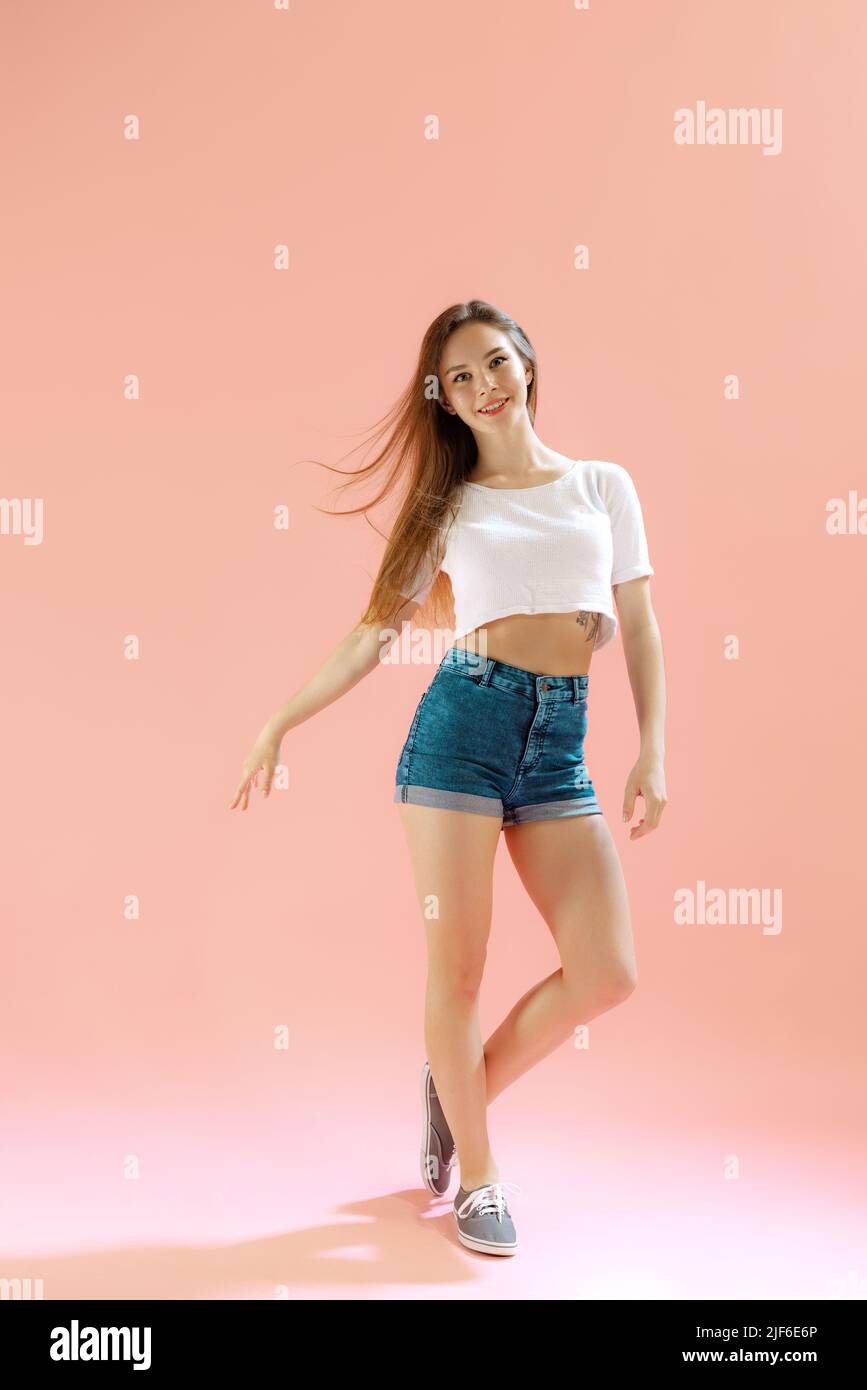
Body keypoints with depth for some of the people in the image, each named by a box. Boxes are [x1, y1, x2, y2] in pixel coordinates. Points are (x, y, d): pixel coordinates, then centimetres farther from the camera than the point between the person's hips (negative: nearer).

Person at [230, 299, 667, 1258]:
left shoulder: (603, 485, 13)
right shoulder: (449, 504, 10)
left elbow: (639, 625, 11)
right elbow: (376, 630, 10)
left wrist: (652, 749, 2)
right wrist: (280, 723, 5)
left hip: (560, 744, 2)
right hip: (463, 720, -2)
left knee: (606, 974, -4)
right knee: (457, 961, 0)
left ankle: (460, 1085, 22)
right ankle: (477, 1178, 20)